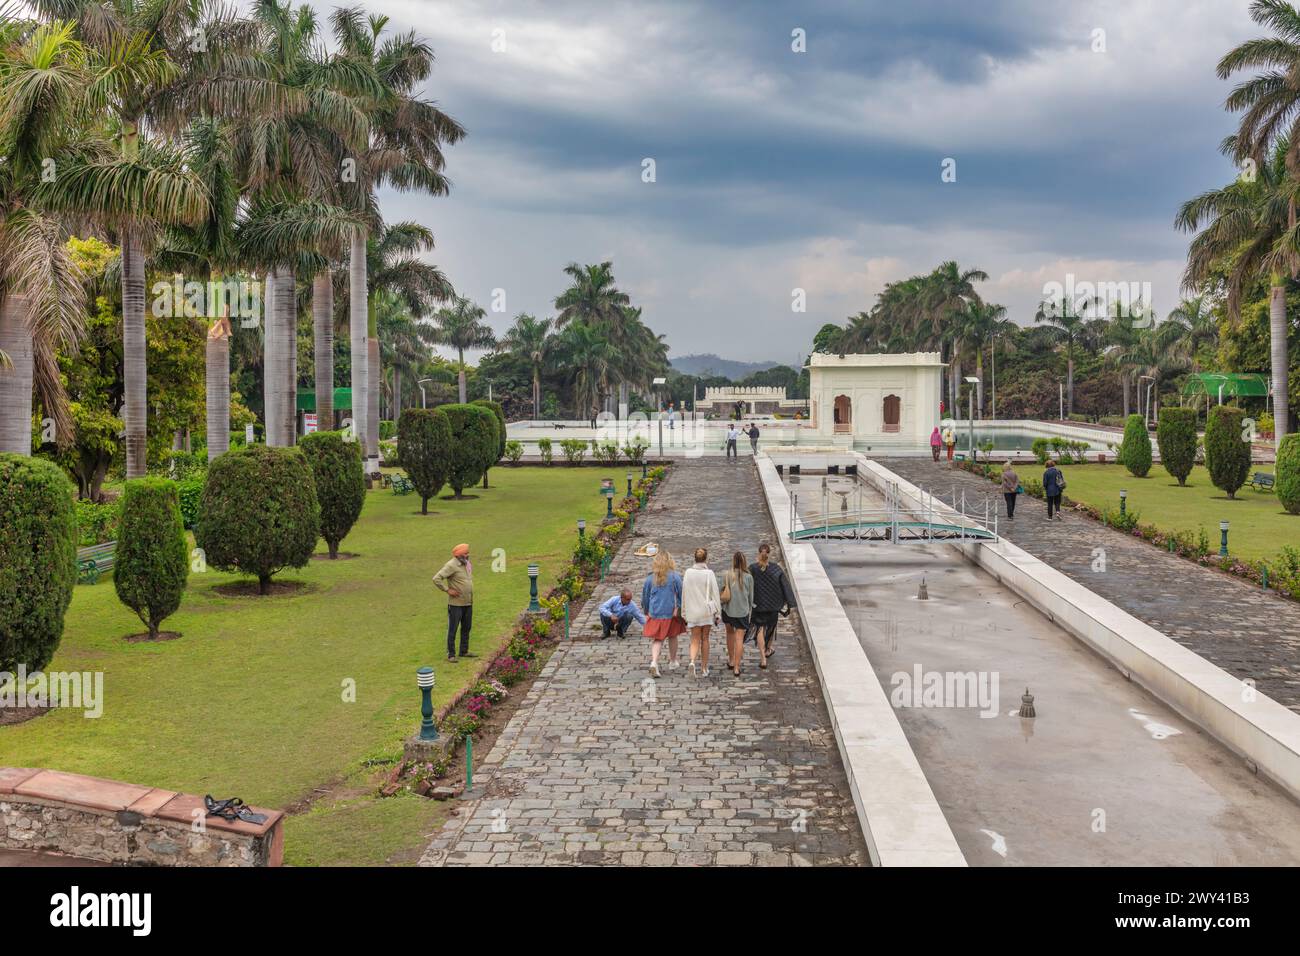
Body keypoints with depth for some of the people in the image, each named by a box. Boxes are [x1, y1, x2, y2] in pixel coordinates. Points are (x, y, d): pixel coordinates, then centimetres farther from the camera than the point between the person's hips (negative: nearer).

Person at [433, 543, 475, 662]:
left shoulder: (467, 564, 8)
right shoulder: (451, 566, -17)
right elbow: (436, 579, -24)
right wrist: (447, 590, -19)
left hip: (468, 603, 8)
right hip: (456, 603, -8)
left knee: (466, 628, 16)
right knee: (452, 629, 1)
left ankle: (464, 651, 28)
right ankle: (451, 654, 8)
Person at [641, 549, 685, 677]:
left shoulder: (650, 577, -2)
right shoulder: (675, 576, -10)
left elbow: (645, 596, 7)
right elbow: (680, 594, -7)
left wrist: (647, 611, 21)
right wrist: (679, 609, 5)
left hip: (654, 613, 1)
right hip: (671, 613, -1)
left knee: (657, 639, 6)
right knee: (672, 637, 19)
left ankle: (654, 662, -15)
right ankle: (673, 661, 32)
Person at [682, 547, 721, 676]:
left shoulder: (688, 573, -3)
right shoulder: (709, 574, -11)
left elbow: (684, 594, 3)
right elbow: (715, 594, -7)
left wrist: (684, 613, 12)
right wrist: (718, 613, 1)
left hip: (692, 612, 1)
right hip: (707, 611, -1)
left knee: (695, 640, 7)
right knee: (705, 639, 12)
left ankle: (693, 661, -20)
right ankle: (704, 669, 18)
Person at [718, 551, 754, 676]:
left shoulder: (727, 576, -9)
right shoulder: (749, 577, -8)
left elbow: (720, 594, -4)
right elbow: (751, 596, 1)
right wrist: (749, 610, 17)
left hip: (728, 610, 1)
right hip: (743, 611, -1)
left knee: (730, 633, 24)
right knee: (739, 638, 3)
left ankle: (731, 660, 32)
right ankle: (736, 667, -1)